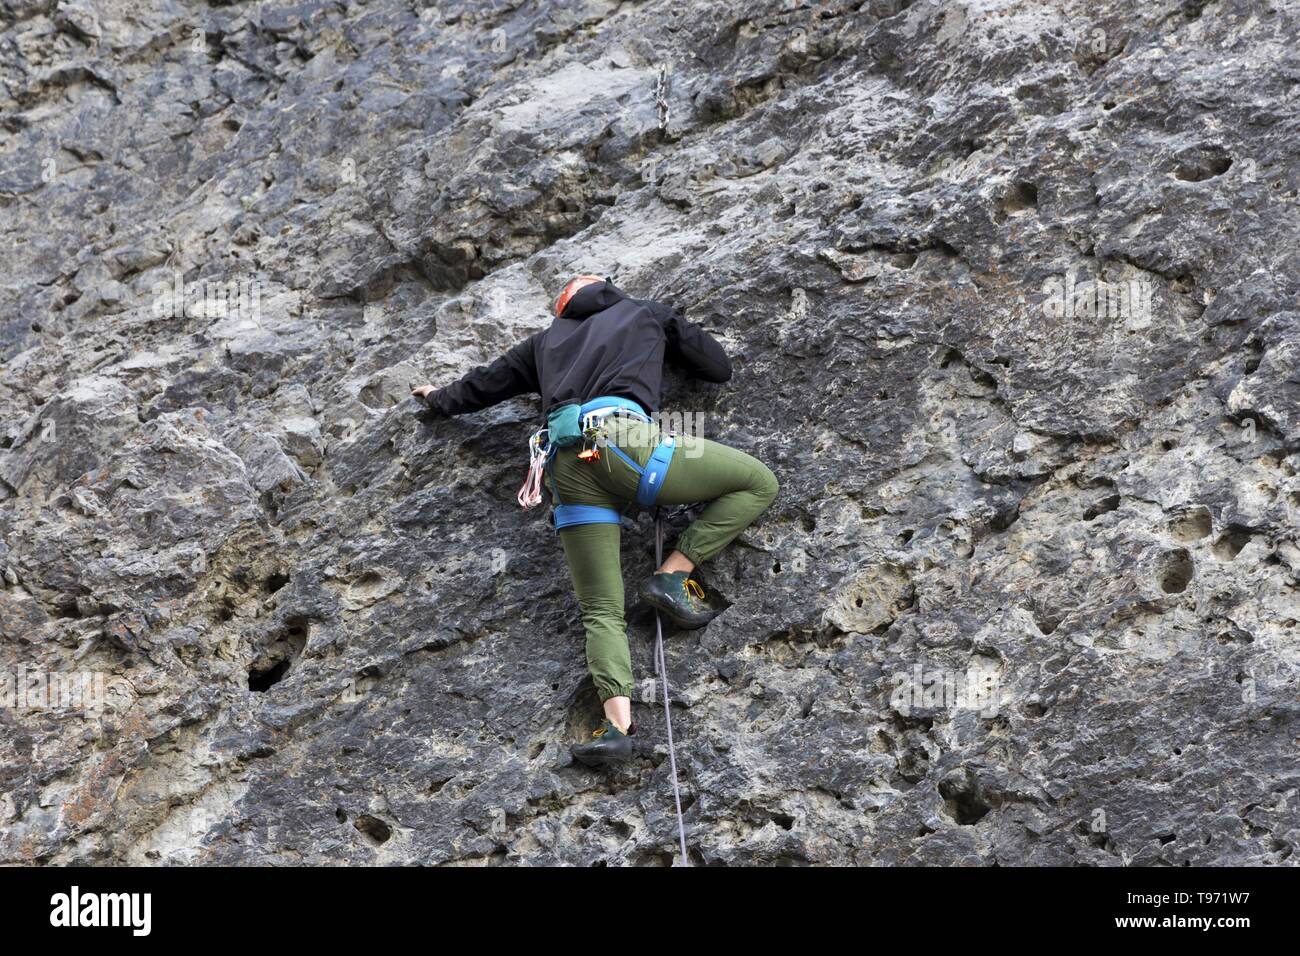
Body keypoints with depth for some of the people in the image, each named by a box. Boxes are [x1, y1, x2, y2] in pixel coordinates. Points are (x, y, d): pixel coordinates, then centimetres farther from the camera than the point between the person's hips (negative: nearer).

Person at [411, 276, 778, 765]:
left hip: (567, 468, 4)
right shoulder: (648, 312, 29)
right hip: (621, 437, -4)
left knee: (601, 613, 2)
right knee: (758, 482, 8)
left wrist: (441, 399, 65)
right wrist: (672, 345, 50)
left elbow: (487, 382, 45)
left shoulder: (548, 338, 36)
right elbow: (720, 367, 31)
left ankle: (618, 722, -21)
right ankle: (673, 574, -1)